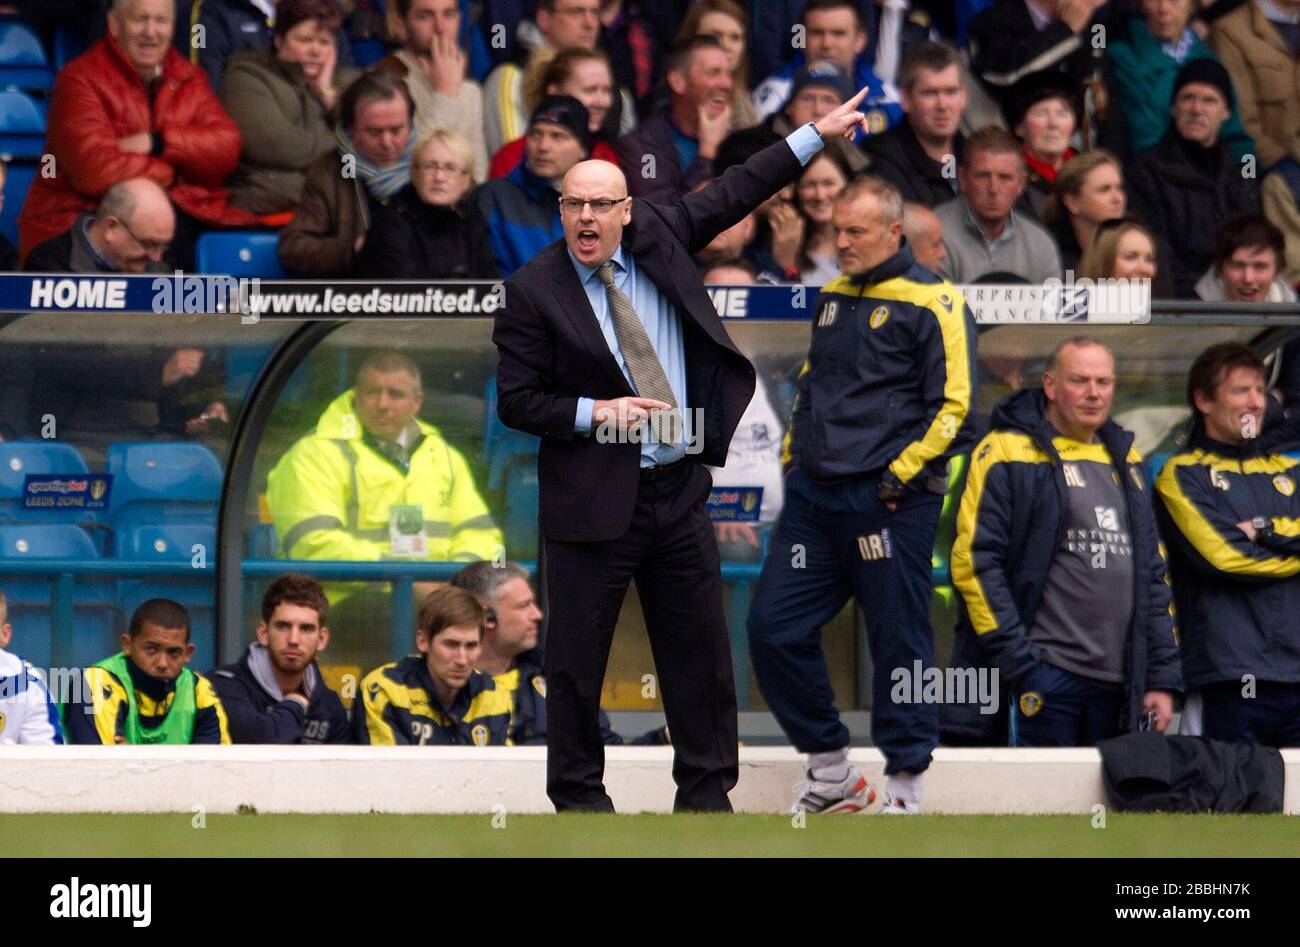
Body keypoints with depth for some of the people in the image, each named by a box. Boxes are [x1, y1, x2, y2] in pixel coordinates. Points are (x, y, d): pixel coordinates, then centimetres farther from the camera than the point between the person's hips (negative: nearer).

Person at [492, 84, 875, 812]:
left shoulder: (656, 238, 4)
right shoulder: (533, 292, -7)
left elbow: (731, 196, 14)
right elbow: (516, 402, -5)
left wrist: (816, 135, 15)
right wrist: (593, 414, -18)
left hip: (680, 489, 4)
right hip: (592, 499, -4)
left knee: (700, 649, 7)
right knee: (577, 657, 1)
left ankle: (707, 791, 16)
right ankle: (578, 795, 13)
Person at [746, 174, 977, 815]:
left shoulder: (933, 304, -6)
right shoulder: (831, 299, 17)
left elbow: (953, 403, -10)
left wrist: (903, 473, -15)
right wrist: (793, 455, 19)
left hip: (889, 501, -7)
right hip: (815, 497, 7)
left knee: (899, 642, -2)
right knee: (773, 628, 2)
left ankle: (906, 786, 7)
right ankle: (830, 772, 14)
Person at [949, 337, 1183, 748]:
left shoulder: (1125, 460, 18)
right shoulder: (1007, 454, -2)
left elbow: (1153, 572, 21)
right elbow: (974, 561, -9)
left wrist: (1163, 679, 13)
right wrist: (1017, 663, -15)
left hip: (1118, 684, 6)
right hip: (1045, 678, -6)